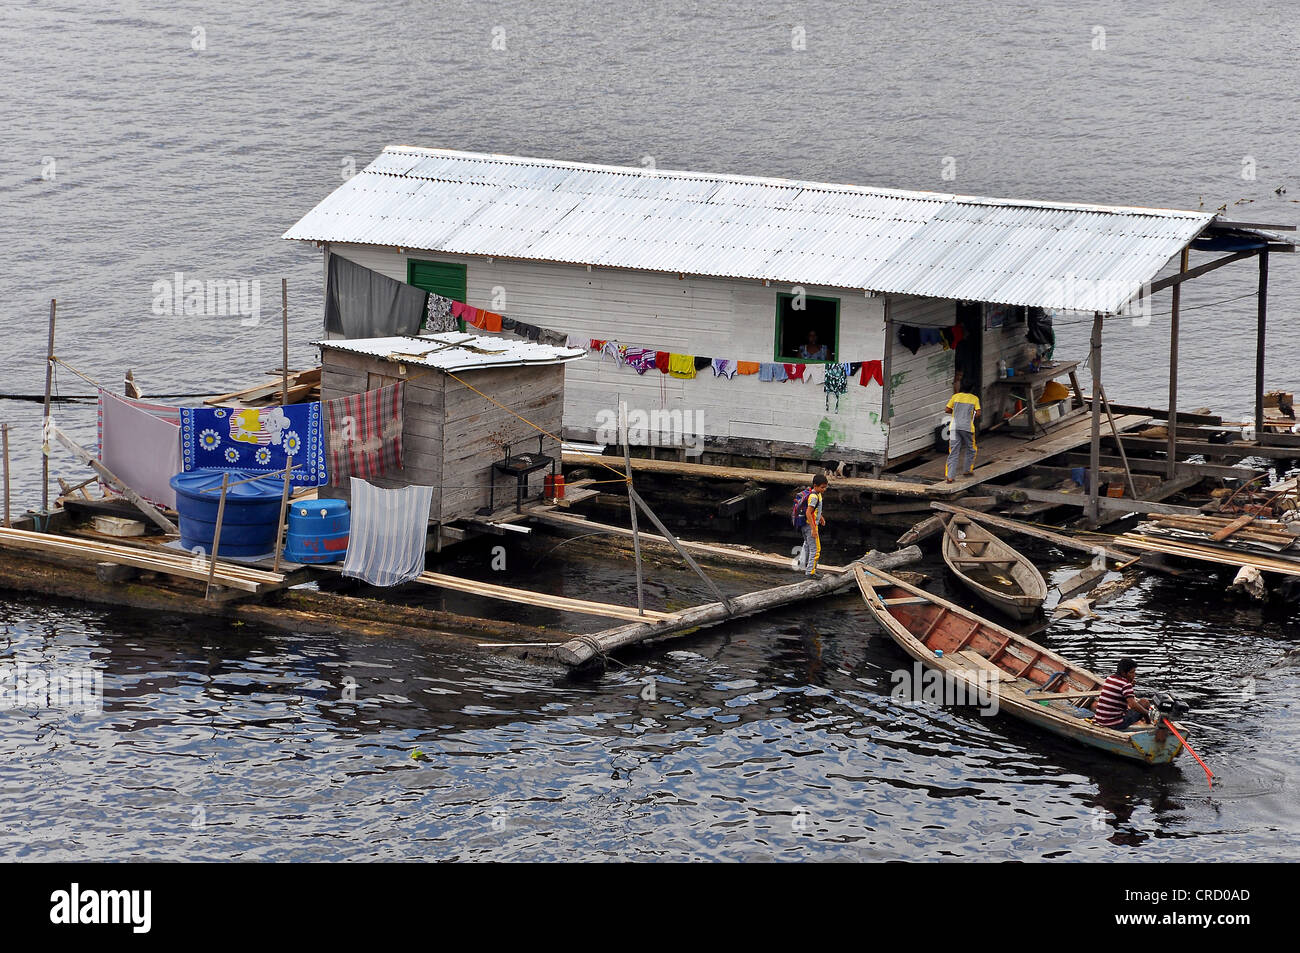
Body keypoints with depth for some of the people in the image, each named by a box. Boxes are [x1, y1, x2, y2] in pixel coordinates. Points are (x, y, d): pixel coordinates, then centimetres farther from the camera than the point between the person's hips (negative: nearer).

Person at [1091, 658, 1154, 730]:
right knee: (1145, 702, 2)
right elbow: (1133, 705, -25)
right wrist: (1146, 712, -7)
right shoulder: (1126, 684, -14)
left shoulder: (1109, 678, 10)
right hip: (1116, 725, -7)